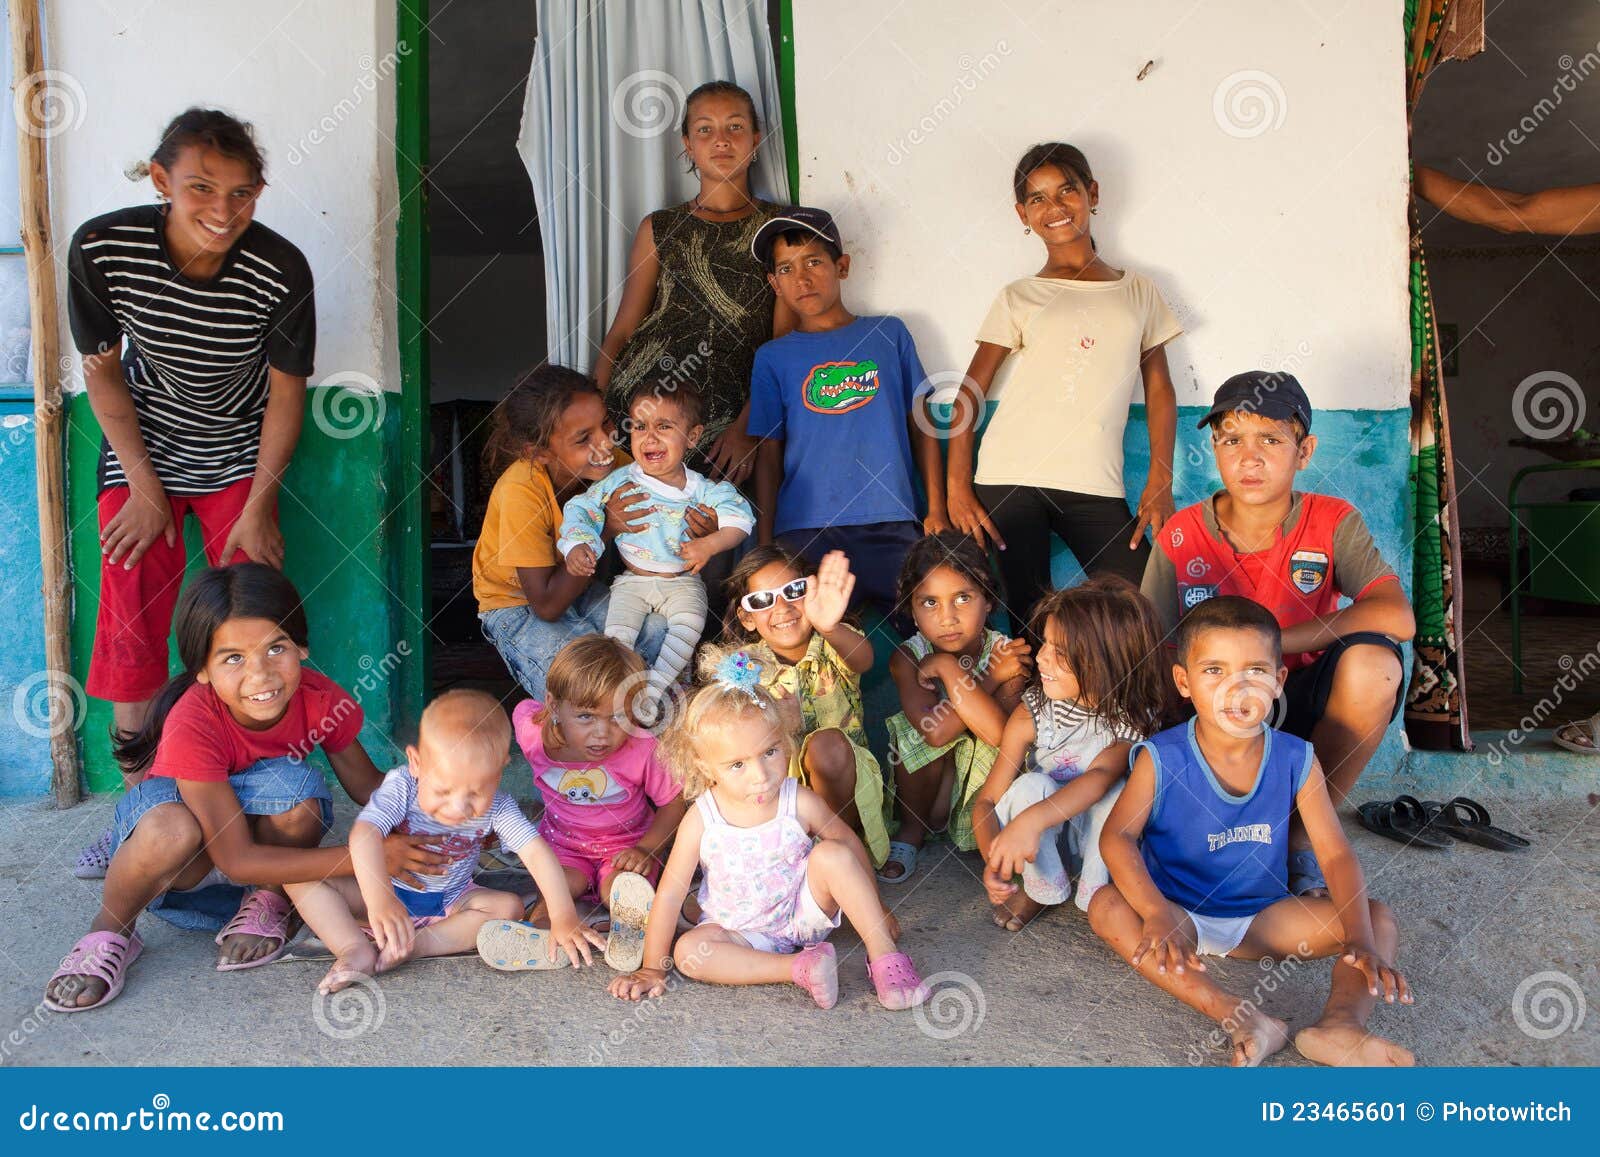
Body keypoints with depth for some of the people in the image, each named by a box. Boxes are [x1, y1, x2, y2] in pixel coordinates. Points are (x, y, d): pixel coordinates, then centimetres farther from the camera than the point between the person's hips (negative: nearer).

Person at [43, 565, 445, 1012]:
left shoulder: (322, 700, -21)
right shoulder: (193, 724, -32)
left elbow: (368, 785, -5)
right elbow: (237, 859, -32)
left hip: (270, 841, 3)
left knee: (296, 785, -32)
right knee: (172, 826, -39)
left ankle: (268, 902, -4)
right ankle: (108, 933, -7)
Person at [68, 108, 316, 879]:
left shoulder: (280, 271, -24)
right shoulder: (102, 248, -22)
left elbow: (286, 392, -12)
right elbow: (102, 371, -8)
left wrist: (258, 508, -11)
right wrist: (145, 489, -9)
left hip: (238, 457, -1)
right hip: (140, 449, 1)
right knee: (131, 622, 0)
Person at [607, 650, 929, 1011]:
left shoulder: (800, 804, -18)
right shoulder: (700, 821, -20)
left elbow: (851, 844, -3)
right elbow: (670, 894, -13)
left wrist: (875, 909, 6)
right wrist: (653, 967, -11)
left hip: (805, 912, 0)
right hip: (742, 933, 0)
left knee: (833, 854, -26)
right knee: (688, 951, -28)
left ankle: (883, 956, -22)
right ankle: (800, 967, -30)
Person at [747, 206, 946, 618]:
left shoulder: (889, 333, 12)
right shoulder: (773, 357, 10)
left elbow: (920, 426, 12)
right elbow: (769, 454, 8)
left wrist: (937, 511, 5)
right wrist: (765, 541, 2)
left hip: (891, 523, 0)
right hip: (805, 528, 0)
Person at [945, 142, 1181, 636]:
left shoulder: (1138, 290, 14)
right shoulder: (1019, 298, 8)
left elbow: (1159, 388, 14)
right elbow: (969, 394, 5)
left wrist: (1159, 483, 4)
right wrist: (958, 488, -5)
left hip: (1097, 486, 2)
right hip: (1010, 480, -1)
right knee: (1029, 623, -1)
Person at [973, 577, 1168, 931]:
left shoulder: (1133, 719, -20)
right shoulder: (1031, 714, -16)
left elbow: (1100, 776, -41)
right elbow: (987, 800, -14)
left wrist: (1032, 819, -58)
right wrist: (992, 858, -36)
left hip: (1095, 836, -1)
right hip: (1040, 846, 1)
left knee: (1119, 793, -32)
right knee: (1032, 786, -31)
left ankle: (1097, 897, -15)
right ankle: (1040, 890, -10)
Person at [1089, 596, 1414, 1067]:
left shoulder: (1296, 761, -8)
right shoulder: (1162, 759, -15)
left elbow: (1336, 854, -12)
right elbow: (1117, 837, -23)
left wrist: (1361, 940, -28)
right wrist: (1156, 914, -40)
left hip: (1264, 919, 3)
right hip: (1182, 917, -2)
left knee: (1378, 919, -14)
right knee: (1107, 907, -32)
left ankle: (1340, 1023, -37)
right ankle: (1241, 1019, -40)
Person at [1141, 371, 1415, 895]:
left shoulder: (1331, 523, -9)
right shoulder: (1181, 536, -7)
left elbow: (1397, 617, -26)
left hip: (1303, 707, 1)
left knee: (1371, 660, -31)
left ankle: (1301, 836, -12)